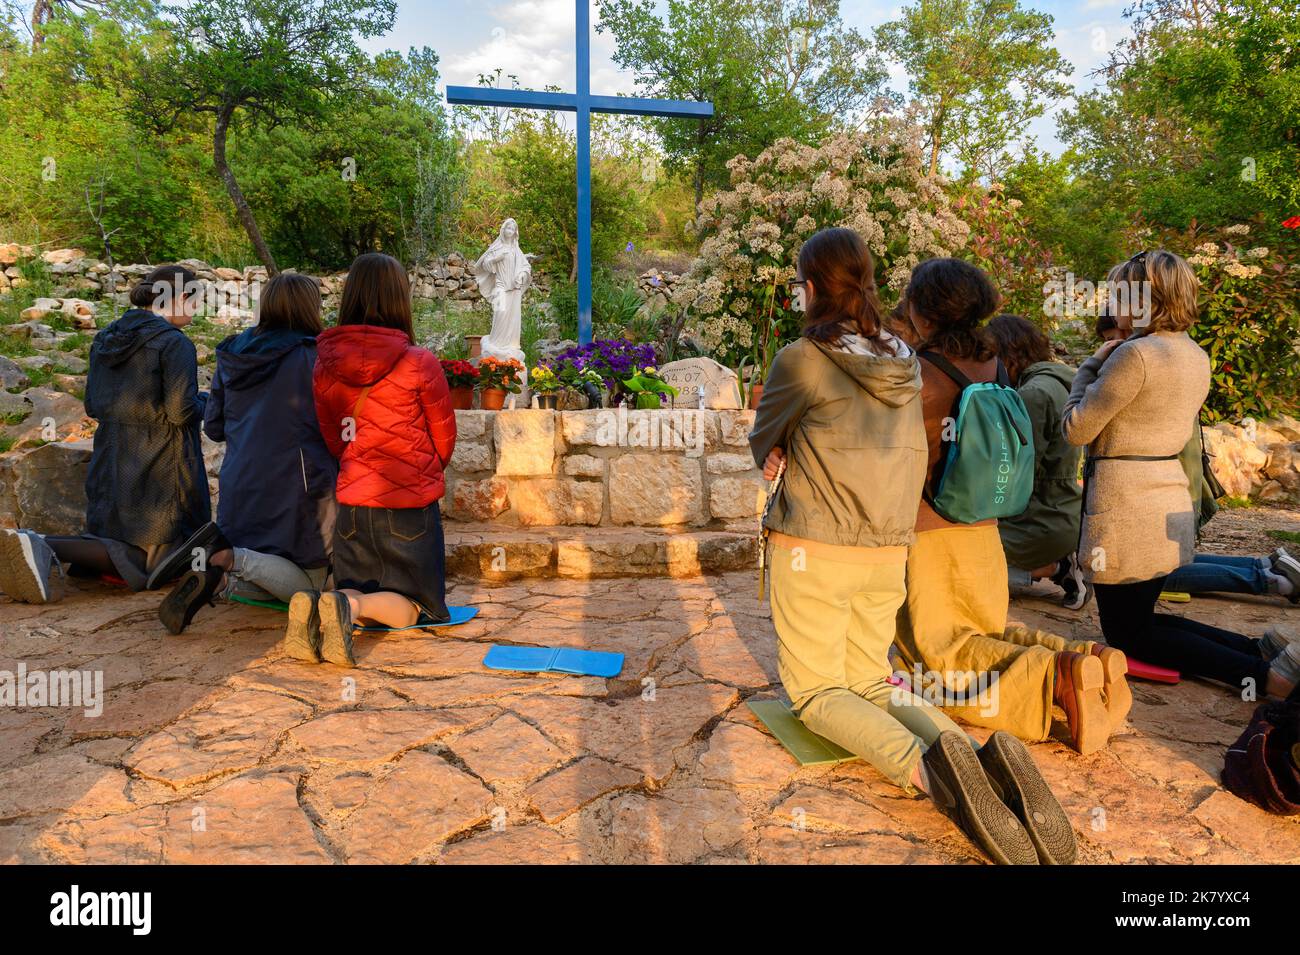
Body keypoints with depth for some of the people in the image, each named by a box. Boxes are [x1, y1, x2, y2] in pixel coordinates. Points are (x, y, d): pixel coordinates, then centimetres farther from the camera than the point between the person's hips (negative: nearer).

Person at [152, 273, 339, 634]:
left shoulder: (232, 355, 7)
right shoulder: (312, 356, -11)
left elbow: (213, 427, 12)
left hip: (238, 488, 6)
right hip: (297, 486, -6)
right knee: (310, 582, 9)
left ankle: (217, 576, -12)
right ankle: (232, 558, -17)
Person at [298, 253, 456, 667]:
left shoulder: (325, 364, -1)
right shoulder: (419, 364, -13)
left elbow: (332, 439, 11)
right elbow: (444, 439, 0)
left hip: (352, 504, 4)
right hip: (409, 505, -4)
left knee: (358, 593, 20)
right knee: (412, 606, 11)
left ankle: (314, 607, -14)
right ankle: (349, 608, -21)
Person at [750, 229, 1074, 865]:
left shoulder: (800, 360, -13)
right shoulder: (903, 363, 6)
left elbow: (762, 446, 1)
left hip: (813, 551, -6)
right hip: (888, 551, 6)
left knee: (815, 691, 6)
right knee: (869, 682, 16)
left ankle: (922, 766, -23)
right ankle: (990, 756, -10)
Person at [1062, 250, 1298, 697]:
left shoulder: (1135, 354, -18)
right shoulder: (1196, 357, 11)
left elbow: (1076, 429, -13)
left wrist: (1092, 366, 0)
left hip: (1125, 505, -9)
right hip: (1172, 498, 9)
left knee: (1126, 632, 4)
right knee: (1138, 617, 22)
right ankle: (1263, 651, 8)